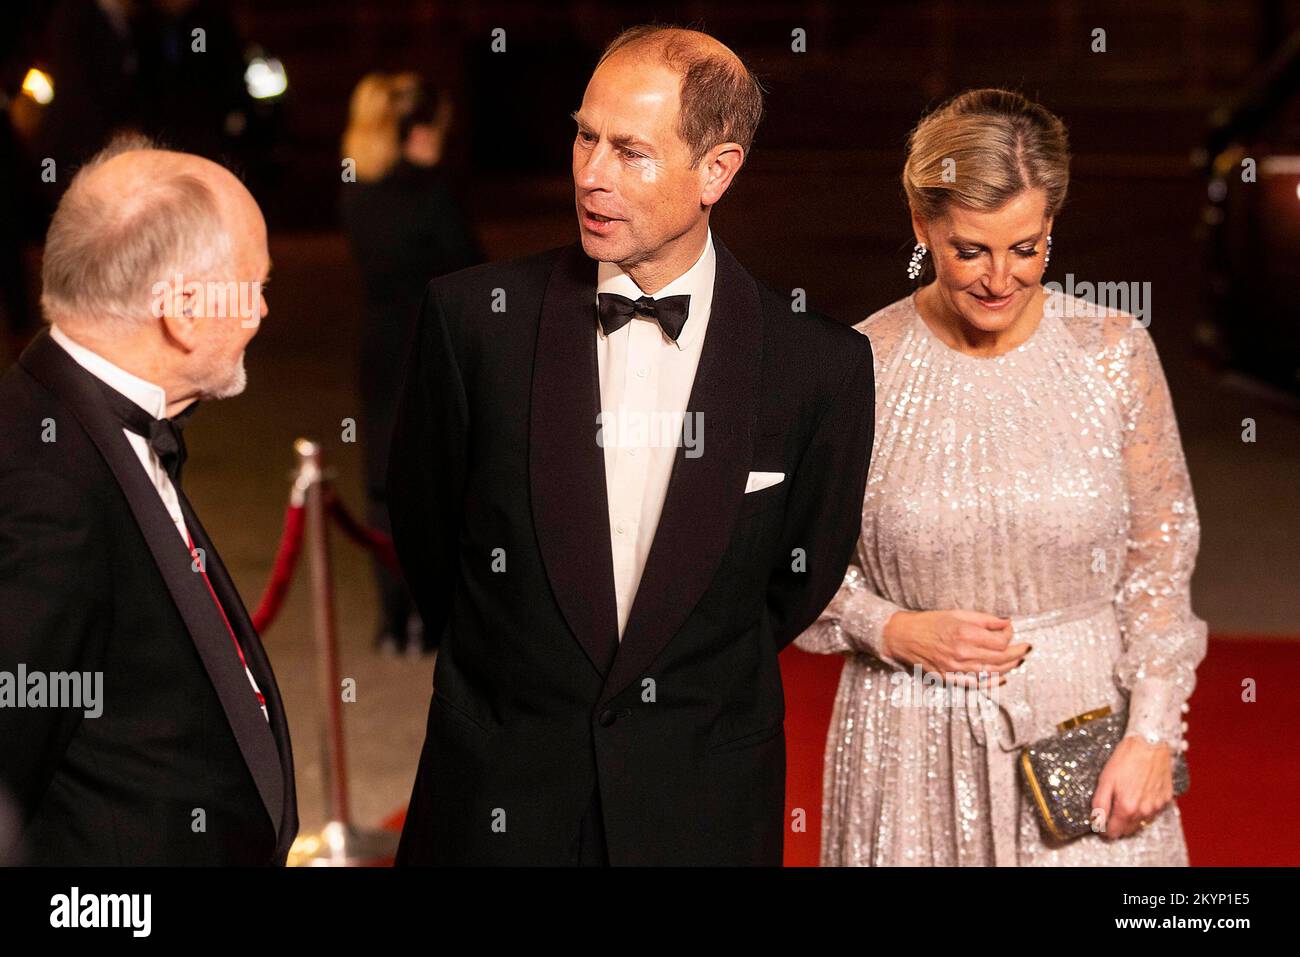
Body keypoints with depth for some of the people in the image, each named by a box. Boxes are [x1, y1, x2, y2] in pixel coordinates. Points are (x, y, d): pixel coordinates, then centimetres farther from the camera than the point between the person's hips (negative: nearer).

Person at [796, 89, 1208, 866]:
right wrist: (895, 631, -13)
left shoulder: (1114, 351, -4)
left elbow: (1160, 552, 1)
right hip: (915, 745, 0)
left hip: (1087, 731, 1)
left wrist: (1152, 734, -5)